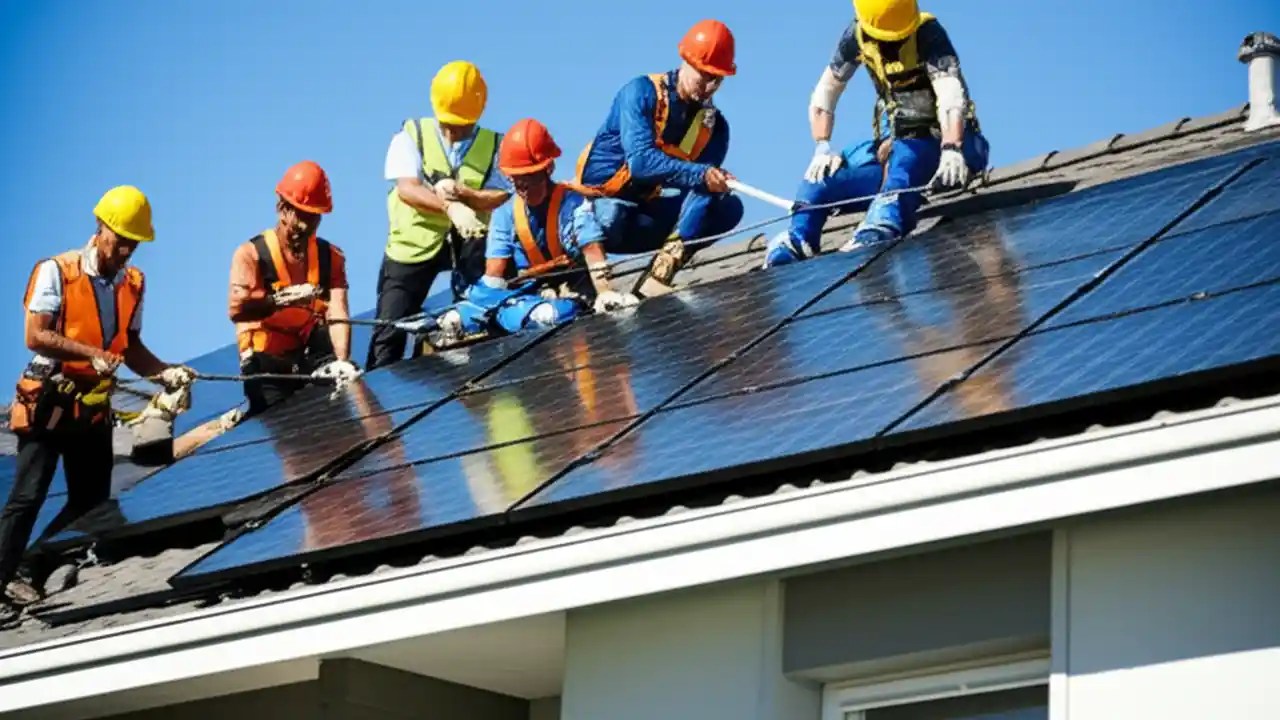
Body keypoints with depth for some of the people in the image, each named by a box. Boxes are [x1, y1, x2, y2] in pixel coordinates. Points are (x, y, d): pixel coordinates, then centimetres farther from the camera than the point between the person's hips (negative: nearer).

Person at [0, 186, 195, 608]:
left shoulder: (132, 284, 7)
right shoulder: (57, 272, -10)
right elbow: (36, 337, -17)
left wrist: (164, 373, -4)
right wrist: (91, 353, -26)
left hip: (95, 407, 6)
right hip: (49, 402, -6)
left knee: (92, 502, 8)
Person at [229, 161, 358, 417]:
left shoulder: (330, 256, 7)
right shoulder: (251, 254, -4)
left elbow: (338, 315, -8)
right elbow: (236, 308, -20)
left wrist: (342, 361, -26)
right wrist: (282, 300, -36)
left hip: (313, 357, 3)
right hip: (267, 364, -3)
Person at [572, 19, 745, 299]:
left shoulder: (714, 125, 3)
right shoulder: (641, 93, -12)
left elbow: (704, 185, -6)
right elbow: (640, 161, -27)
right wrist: (700, 175, -37)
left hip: (647, 223, 6)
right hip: (602, 204, -6)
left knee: (729, 207, -12)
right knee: (612, 217, -41)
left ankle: (658, 275, -27)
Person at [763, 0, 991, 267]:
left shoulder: (928, 33, -17)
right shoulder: (857, 36, 0)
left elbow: (950, 95, -31)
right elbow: (824, 93, 8)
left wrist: (951, 150, -48)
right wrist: (822, 148, -7)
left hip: (939, 145, -6)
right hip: (891, 147, 6)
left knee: (904, 155, -39)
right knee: (820, 177, -15)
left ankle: (882, 229, -61)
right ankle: (789, 251, -23)